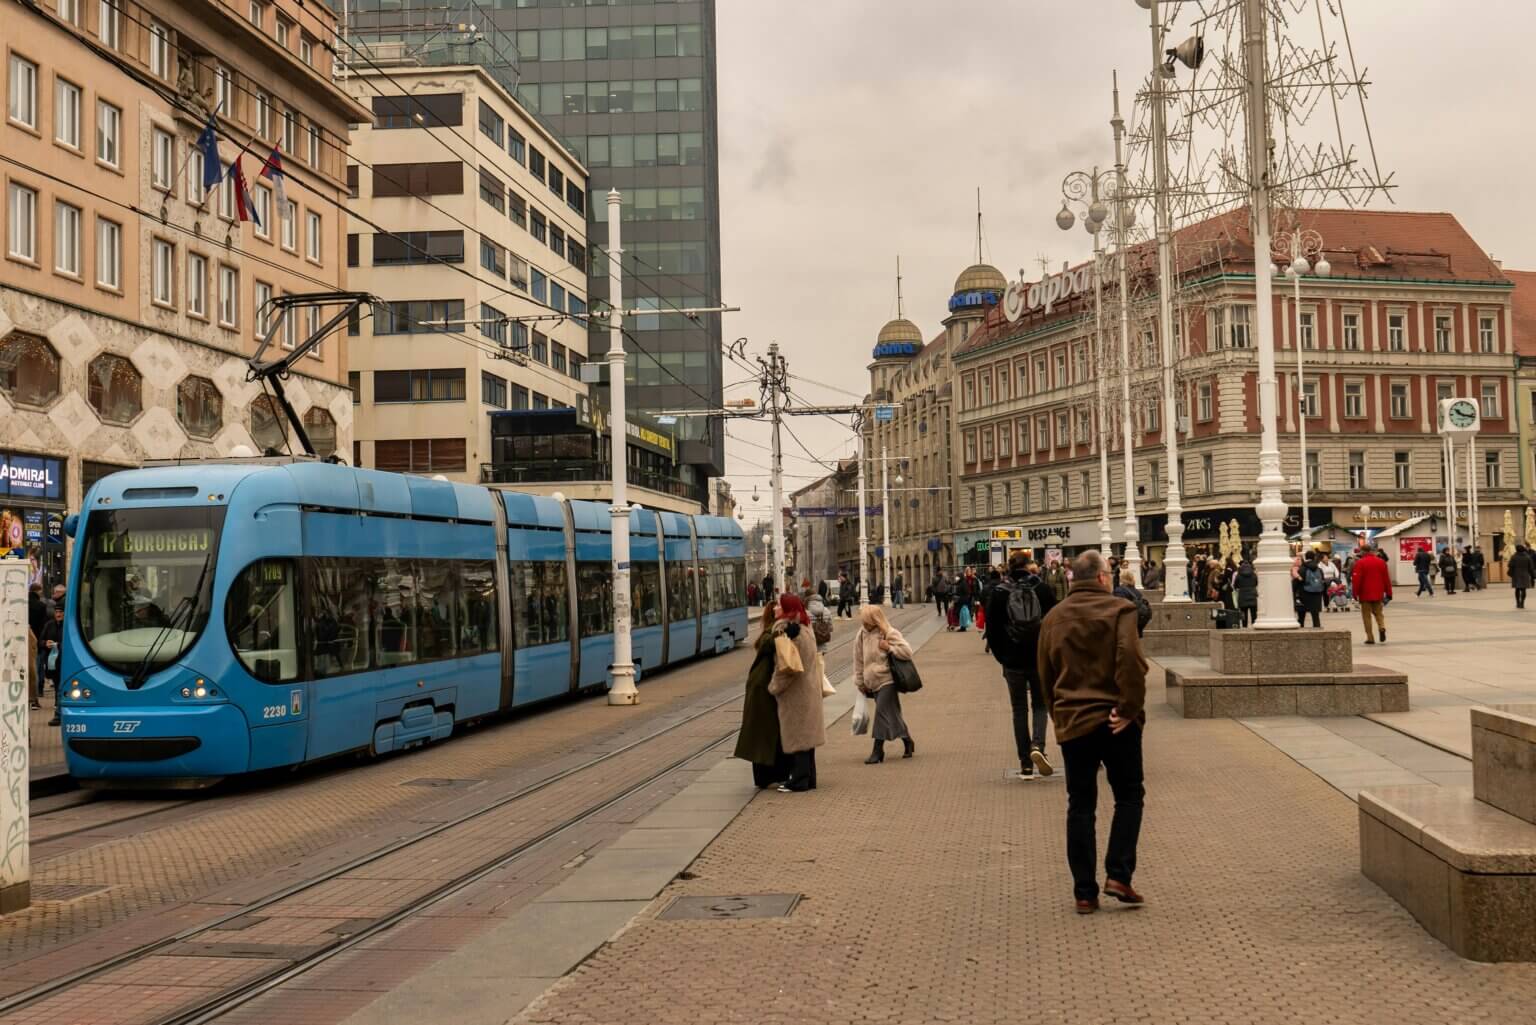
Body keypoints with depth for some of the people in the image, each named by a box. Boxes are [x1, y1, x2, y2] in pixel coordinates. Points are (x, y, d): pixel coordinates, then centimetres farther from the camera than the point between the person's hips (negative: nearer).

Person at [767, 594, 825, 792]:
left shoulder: (786, 632, -18)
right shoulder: (805, 630, 10)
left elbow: (786, 666, -20)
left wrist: (774, 687, -9)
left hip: (795, 693, -9)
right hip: (809, 690, 9)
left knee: (796, 735, -3)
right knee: (805, 734, 14)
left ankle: (799, 780, 1)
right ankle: (808, 778, 21)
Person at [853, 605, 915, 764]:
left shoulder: (889, 633, -8)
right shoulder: (861, 636, 6)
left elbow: (907, 651, -11)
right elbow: (858, 661, 13)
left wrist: (889, 648, -18)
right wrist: (860, 682, 13)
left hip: (887, 681, -6)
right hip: (872, 683, 6)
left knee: (882, 711, -12)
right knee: (891, 714, 11)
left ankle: (878, 750, -10)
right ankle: (907, 741, 26)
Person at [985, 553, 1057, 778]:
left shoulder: (999, 593, -3)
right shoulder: (1041, 588, -3)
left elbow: (992, 629, -2)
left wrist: (1001, 656, 8)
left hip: (1013, 660, 0)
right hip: (1041, 658, 0)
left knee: (1019, 709, 9)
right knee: (1040, 704, 14)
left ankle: (1026, 764, 7)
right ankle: (1038, 745, -13)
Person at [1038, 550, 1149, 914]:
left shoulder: (1053, 618, 9)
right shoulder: (1118, 610, -6)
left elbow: (1046, 674, 13)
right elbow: (1131, 660, -20)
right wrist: (1129, 708, -13)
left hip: (1072, 722, 4)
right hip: (1114, 722, -4)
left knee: (1080, 806, 8)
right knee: (1129, 795, 12)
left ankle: (1085, 892, 8)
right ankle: (1118, 875, 0)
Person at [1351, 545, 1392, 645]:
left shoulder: (1360, 563, -7)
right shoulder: (1381, 562, 5)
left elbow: (1356, 579, -12)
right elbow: (1387, 578, 6)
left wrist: (1355, 593, -5)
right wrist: (1389, 593, 12)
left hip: (1365, 594, -3)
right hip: (1378, 594, 3)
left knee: (1367, 615, 4)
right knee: (1378, 612, 17)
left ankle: (1370, 638, 1)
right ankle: (1382, 627, -11)